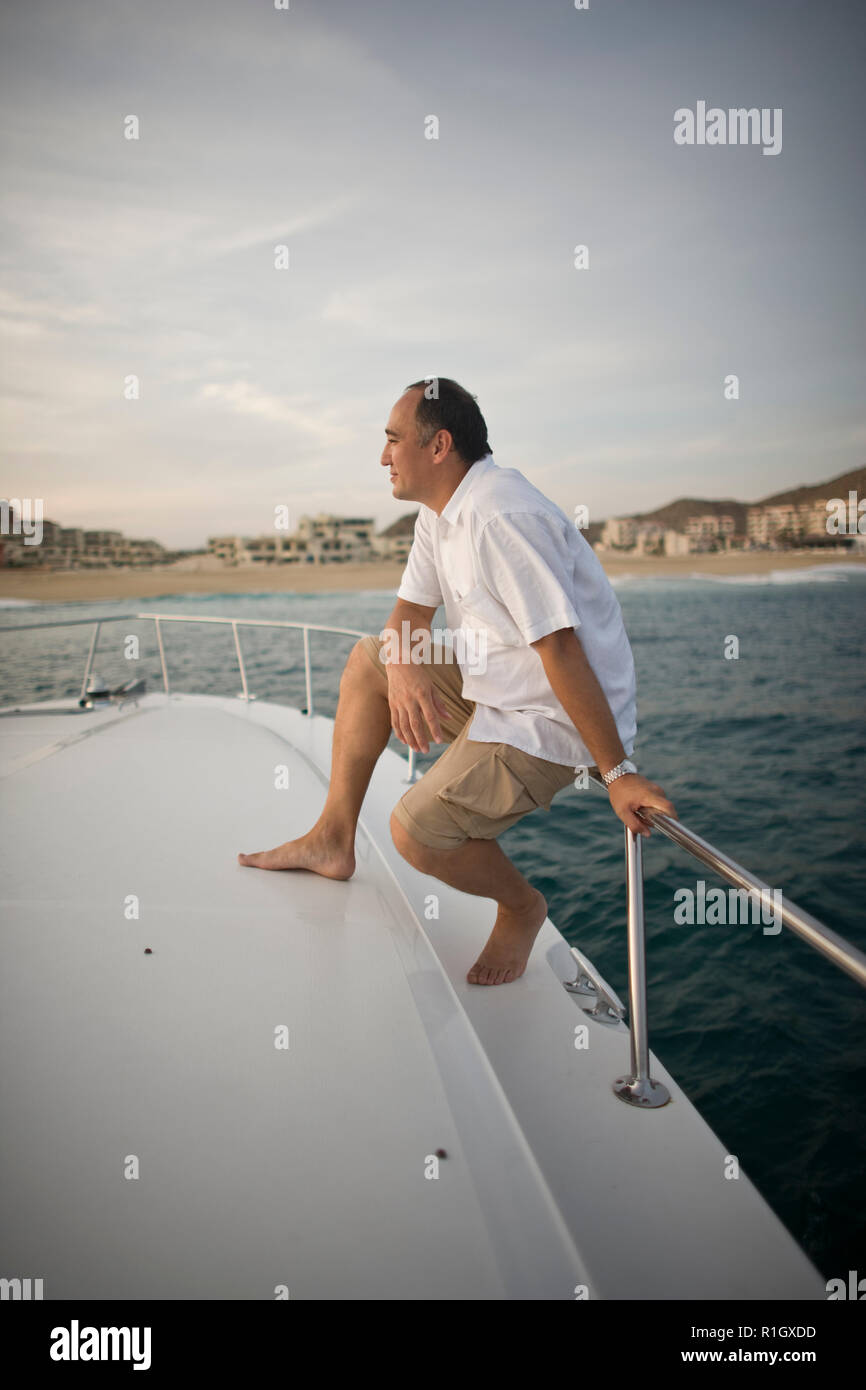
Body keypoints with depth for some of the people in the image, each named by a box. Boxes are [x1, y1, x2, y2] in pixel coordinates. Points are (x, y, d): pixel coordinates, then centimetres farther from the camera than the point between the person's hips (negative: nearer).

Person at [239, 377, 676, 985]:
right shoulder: (439, 513, 7)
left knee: (416, 831, -21)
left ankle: (521, 906, 10)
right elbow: (410, 613, 9)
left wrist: (617, 773, -28)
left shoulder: (500, 517, -25)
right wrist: (403, 670, -16)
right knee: (367, 660, 14)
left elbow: (559, 646, -29)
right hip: (494, 687, 10)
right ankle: (334, 839, 20)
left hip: (554, 716, -10)